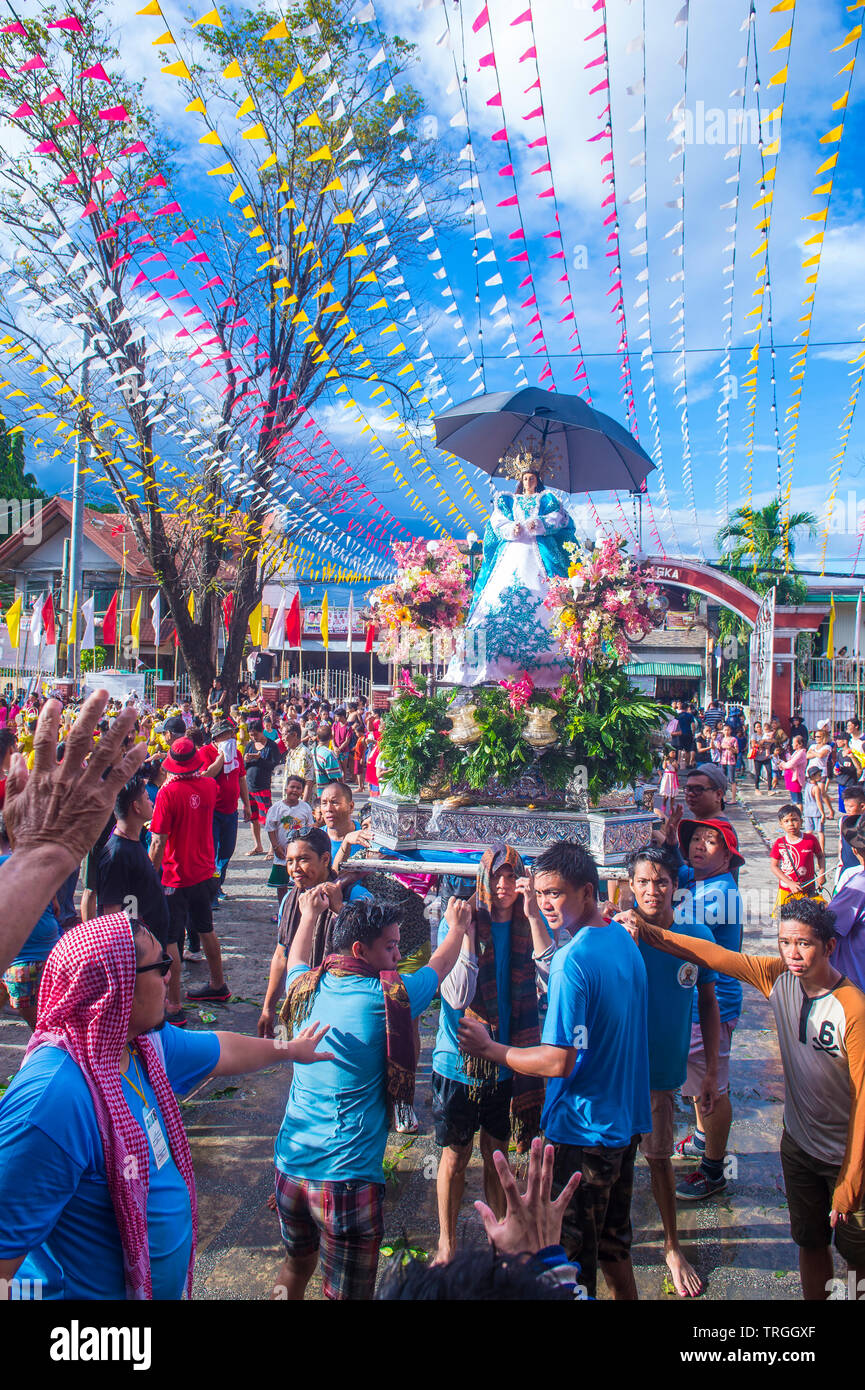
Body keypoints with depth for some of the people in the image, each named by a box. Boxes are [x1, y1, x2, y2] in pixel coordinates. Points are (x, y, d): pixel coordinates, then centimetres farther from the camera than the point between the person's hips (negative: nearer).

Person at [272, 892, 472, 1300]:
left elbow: (296, 960, 25)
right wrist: (457, 927, 23)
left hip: (289, 1166, 6)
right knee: (346, 1293, 9)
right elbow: (438, 968, 4)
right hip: (347, 1176, -6)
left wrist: (309, 915, 40)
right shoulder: (386, 998, -15)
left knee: (296, 1263, 29)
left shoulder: (306, 988, -1)